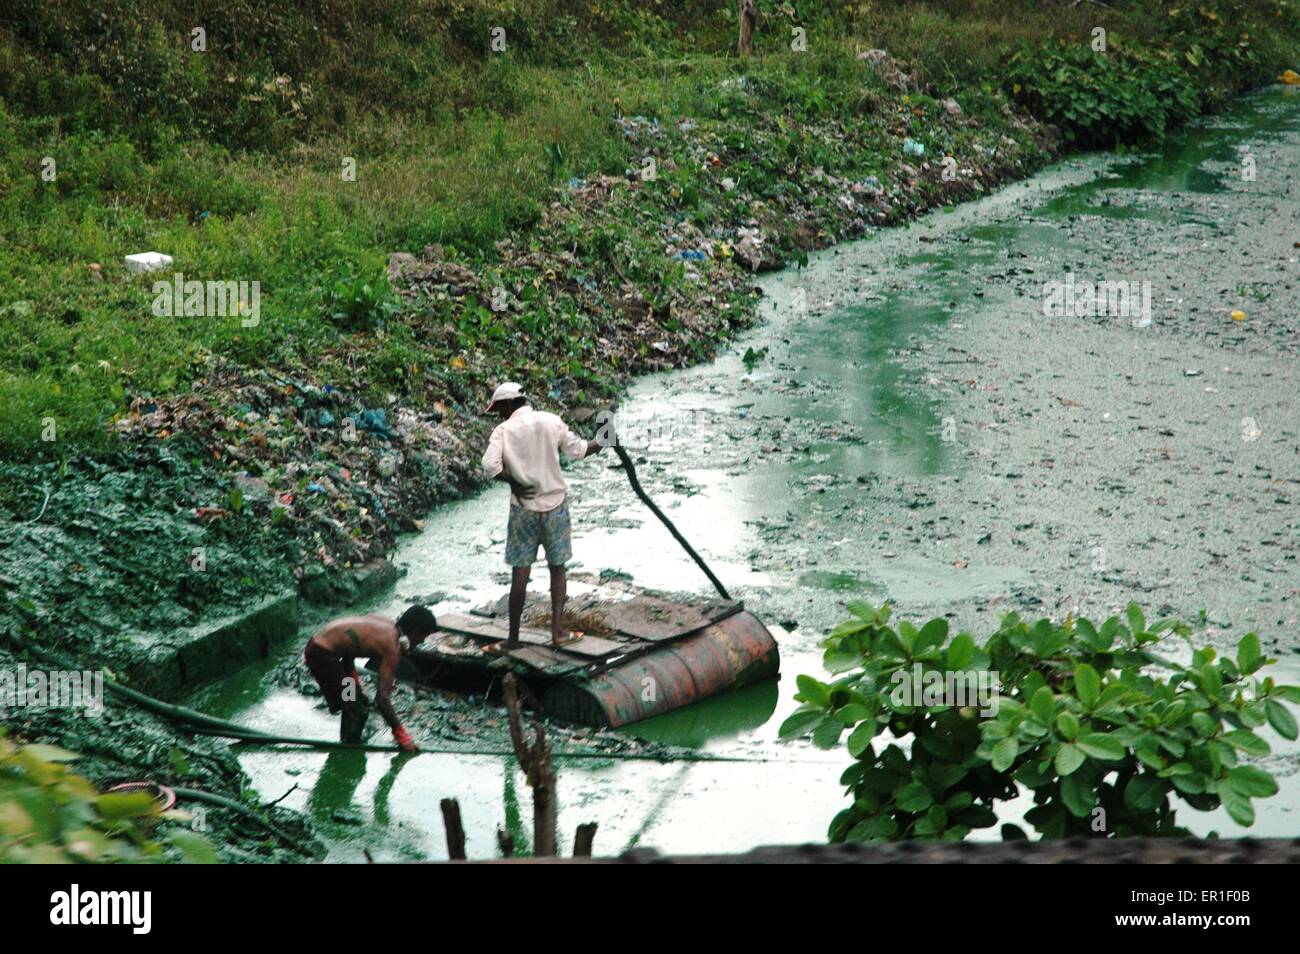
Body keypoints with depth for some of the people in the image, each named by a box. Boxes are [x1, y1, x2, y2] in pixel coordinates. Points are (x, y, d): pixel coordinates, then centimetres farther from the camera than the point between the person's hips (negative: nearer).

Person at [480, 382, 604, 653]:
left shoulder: (503, 430, -7)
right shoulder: (551, 421, -1)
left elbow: (490, 467, -19)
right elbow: (577, 450, 4)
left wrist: (514, 482, -6)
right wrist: (600, 444, 22)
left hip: (524, 508, -2)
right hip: (555, 503, 2)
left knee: (520, 572, 2)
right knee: (557, 568, 13)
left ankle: (513, 638, 6)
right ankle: (558, 631, 8)